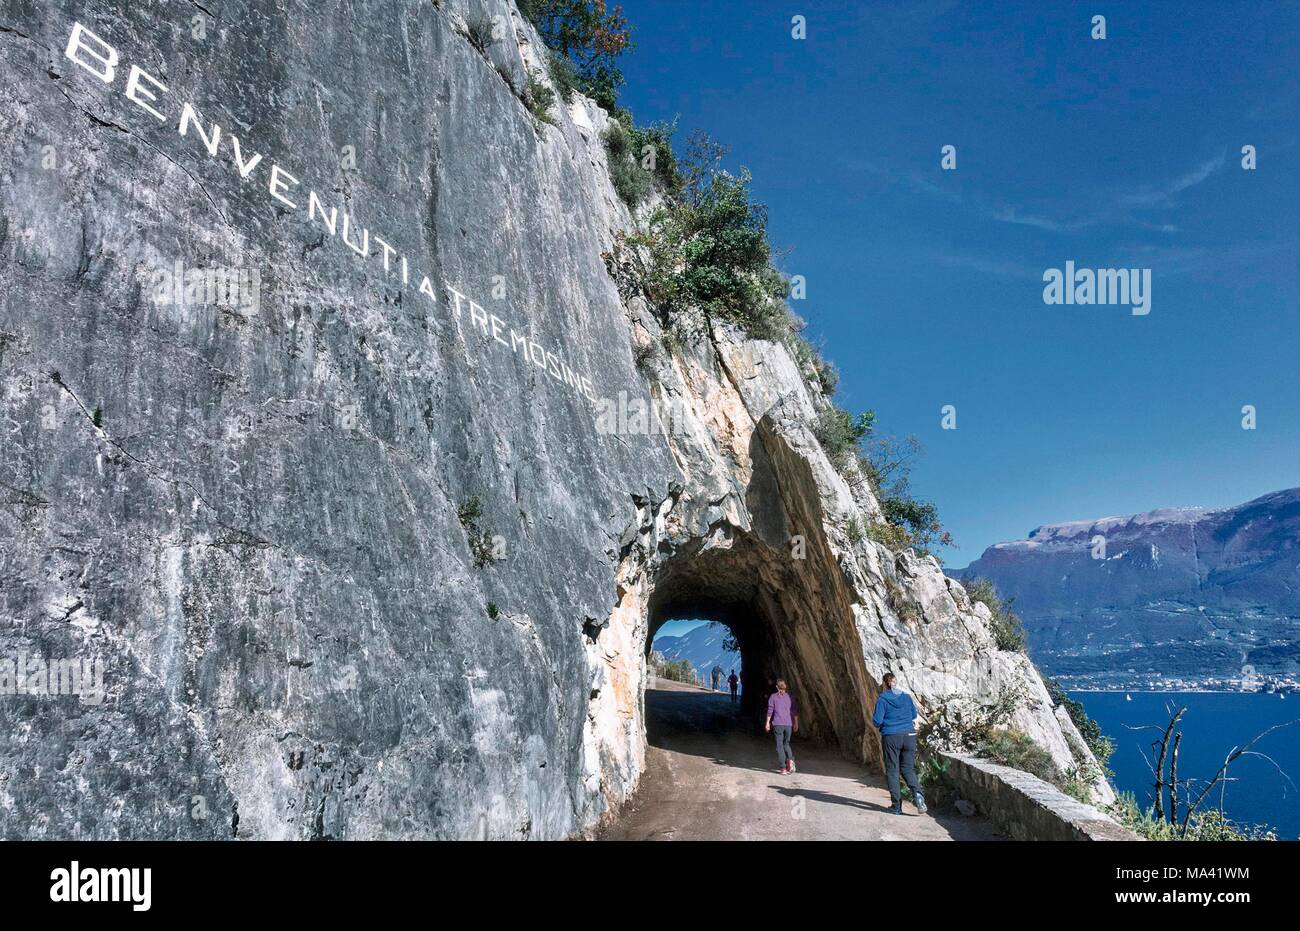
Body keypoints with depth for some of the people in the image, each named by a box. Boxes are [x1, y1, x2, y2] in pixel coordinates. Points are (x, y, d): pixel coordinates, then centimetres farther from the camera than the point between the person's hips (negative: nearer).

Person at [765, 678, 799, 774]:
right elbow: (795, 711, 7)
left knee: (779, 745, 3)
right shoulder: (790, 696, 7)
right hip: (789, 724, 3)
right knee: (786, 743, 19)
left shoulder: (773, 696, 0)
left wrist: (768, 723, 3)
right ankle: (790, 760, -7)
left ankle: (783, 768, 0)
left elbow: (770, 710, -3)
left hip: (778, 724, -3)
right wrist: (796, 723, 15)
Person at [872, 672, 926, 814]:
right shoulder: (906, 696, 6)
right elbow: (914, 715, 18)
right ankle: (917, 793, -14)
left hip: (891, 737, -3)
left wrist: (873, 719, 11)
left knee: (892, 771, 7)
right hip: (909, 736, 3)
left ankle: (896, 805, 5)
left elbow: (877, 721, -10)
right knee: (908, 768, 13)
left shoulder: (882, 699, -7)